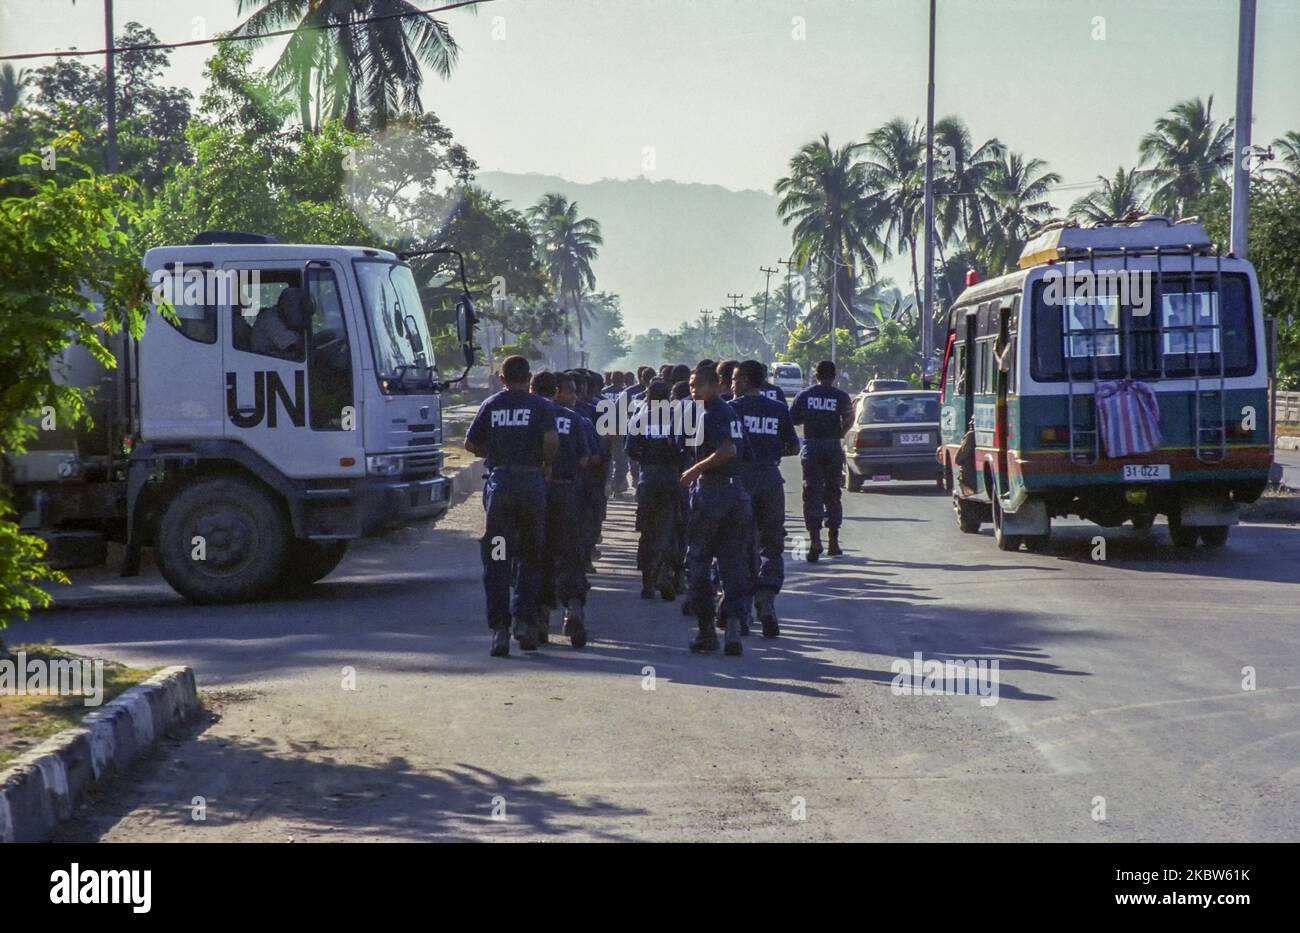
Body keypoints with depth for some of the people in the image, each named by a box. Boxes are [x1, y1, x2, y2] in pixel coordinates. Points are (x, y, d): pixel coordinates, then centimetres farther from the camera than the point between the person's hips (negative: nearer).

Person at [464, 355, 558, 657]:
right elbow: (552, 440, -14)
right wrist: (546, 463, 4)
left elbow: (470, 444, 4)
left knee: (497, 560, 4)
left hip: (499, 481, 1)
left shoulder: (491, 405, 8)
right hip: (532, 482, -1)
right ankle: (525, 621, 1)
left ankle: (499, 628, -3)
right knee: (529, 557, 12)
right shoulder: (541, 407, 2)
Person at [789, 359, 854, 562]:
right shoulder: (841, 396, 0)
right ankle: (833, 541, 17)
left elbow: (792, 418, 0)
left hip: (811, 447, 0)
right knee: (832, 494, 13)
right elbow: (849, 419, -9)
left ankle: (815, 539, -19)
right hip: (833, 446, 0)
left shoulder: (805, 395, 3)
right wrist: (840, 433, 7)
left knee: (812, 494, -2)